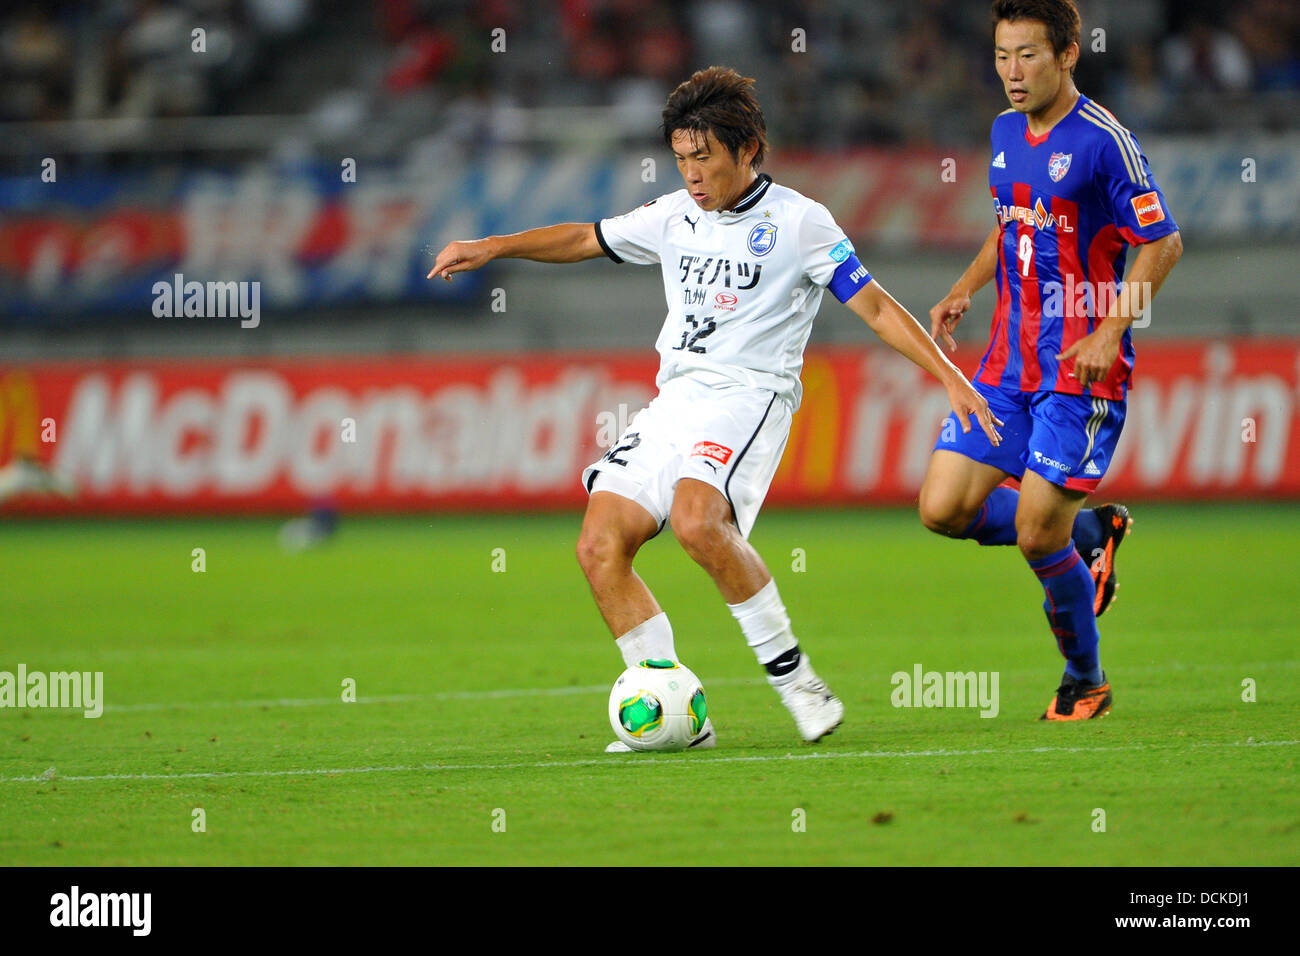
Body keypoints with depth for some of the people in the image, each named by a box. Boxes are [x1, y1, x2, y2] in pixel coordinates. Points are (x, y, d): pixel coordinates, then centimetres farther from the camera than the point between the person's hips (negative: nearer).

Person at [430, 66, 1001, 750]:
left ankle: (791, 674, -19)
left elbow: (877, 308, -2)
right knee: (600, 546, -10)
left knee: (697, 520, -33)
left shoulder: (799, 222, -2)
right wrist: (491, 248, 15)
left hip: (747, 394, -6)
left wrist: (950, 378, -9)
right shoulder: (675, 217, 14)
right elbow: (586, 239, 25)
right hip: (673, 401, 6)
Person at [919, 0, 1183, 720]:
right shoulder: (1006, 131, 10)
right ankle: (1091, 531, 21)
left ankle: (1086, 682, 14)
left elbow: (1162, 243, -12)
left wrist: (1109, 331, -21)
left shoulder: (1103, 140, -13)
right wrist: (963, 291, 10)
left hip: (1081, 371, -7)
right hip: (1008, 363, 7)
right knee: (944, 509, -3)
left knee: (1037, 537, -10)